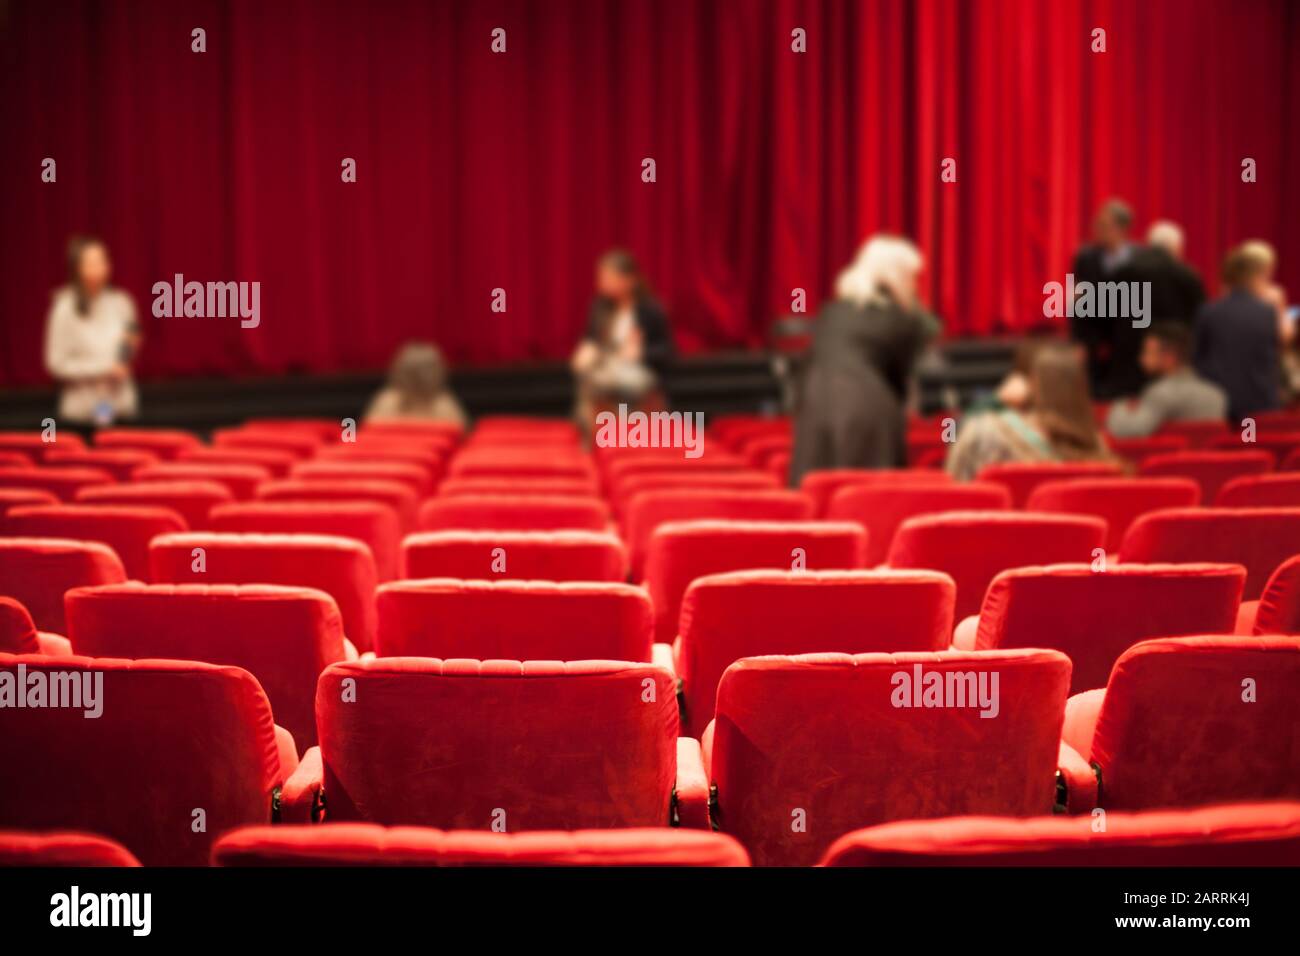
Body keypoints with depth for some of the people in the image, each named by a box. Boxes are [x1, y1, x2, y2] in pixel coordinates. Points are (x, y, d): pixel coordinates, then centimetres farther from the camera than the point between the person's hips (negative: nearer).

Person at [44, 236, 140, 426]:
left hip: (122, 405, 4)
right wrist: (104, 369, -14)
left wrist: (130, 346, -7)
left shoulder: (120, 302, 1)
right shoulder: (66, 307, -9)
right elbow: (57, 363, -9)